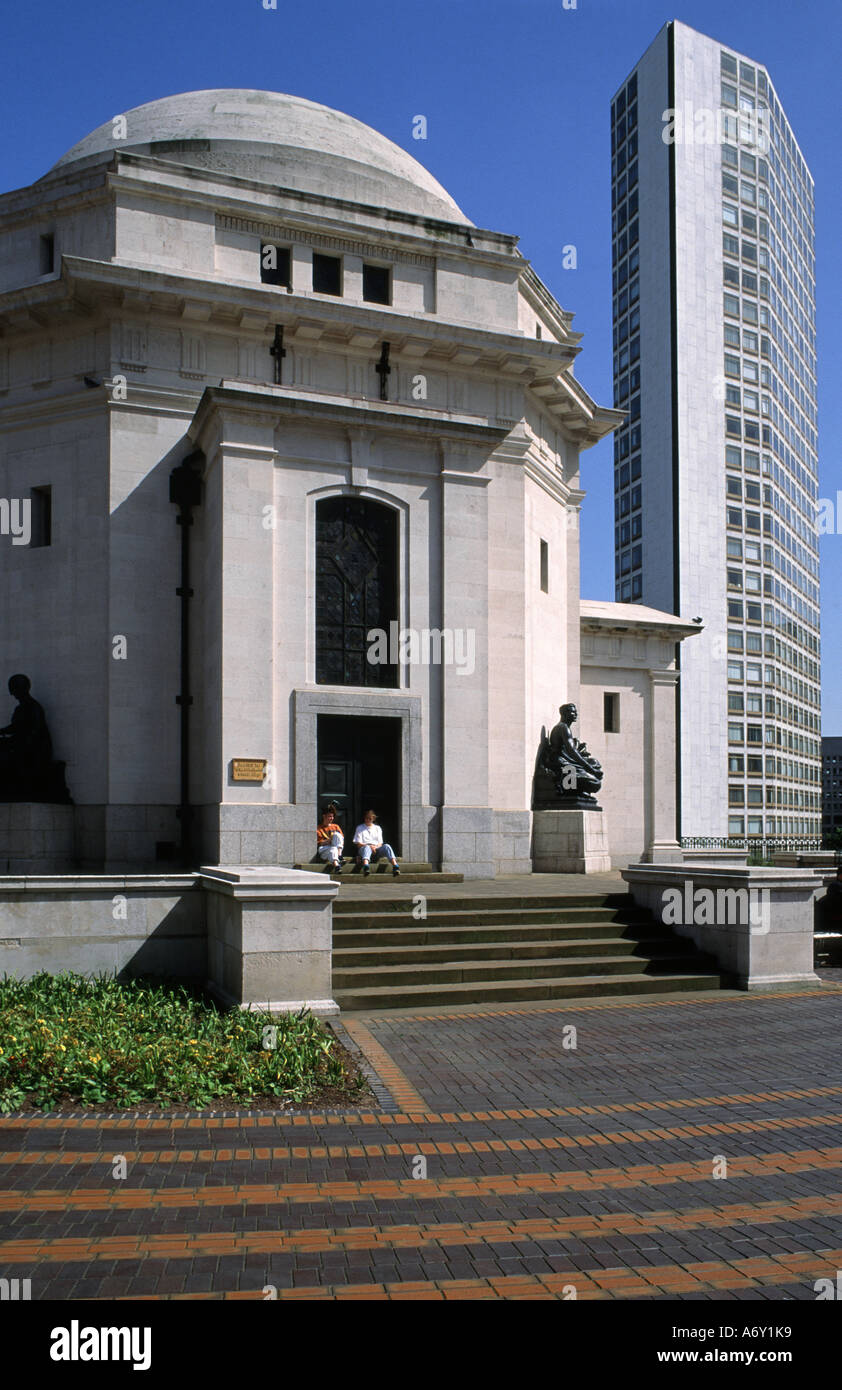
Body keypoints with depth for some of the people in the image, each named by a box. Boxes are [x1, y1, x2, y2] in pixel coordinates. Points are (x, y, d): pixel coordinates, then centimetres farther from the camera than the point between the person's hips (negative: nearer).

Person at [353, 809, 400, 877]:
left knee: (386, 846, -30)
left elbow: (380, 843, 16)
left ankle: (395, 866, -54)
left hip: (376, 849, 3)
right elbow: (358, 844, 5)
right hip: (363, 848, -2)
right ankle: (365, 867, -72)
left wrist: (376, 847, -8)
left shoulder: (377, 828, 24)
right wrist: (370, 846, -12)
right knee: (367, 847, -40)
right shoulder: (359, 828, 16)